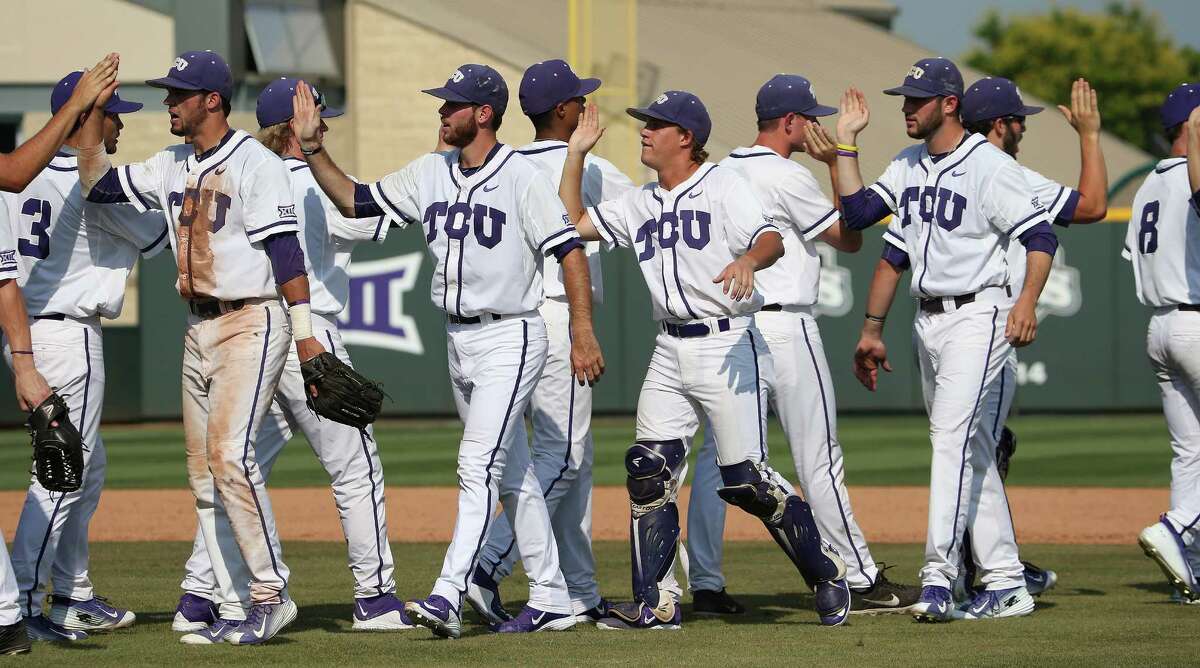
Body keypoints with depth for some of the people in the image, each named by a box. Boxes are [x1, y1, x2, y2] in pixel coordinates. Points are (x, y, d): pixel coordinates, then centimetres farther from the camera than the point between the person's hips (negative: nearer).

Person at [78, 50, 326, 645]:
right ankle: (237, 613, 8)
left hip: (252, 323, -9)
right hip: (199, 329, 9)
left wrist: (307, 340, -21)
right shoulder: (172, 167, 13)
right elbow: (97, 185, 16)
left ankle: (272, 593, -14)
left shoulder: (256, 165, -11)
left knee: (228, 452, -21)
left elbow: (285, 251, -16)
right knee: (203, 470, 5)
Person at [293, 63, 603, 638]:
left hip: (510, 338, -8)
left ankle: (447, 599, -24)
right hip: (458, 341, 8)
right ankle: (550, 600, 20)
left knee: (477, 466, -17)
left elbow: (569, 251, -17)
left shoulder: (522, 176, -14)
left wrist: (583, 333, -24)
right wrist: (312, 147, 1)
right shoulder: (429, 174, 7)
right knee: (511, 474, 13)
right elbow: (354, 201, 12)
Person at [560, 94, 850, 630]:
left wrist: (748, 261, -40)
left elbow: (772, 239, -18)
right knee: (648, 470, -4)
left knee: (745, 477, -9)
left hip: (727, 345, -7)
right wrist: (576, 152, 15)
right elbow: (575, 222, 19)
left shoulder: (723, 186, -4)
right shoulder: (639, 204, 17)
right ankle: (655, 603, 0)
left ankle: (827, 575, 7)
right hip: (669, 352, 7)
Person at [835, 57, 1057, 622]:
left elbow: (1041, 235, -16)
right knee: (970, 450, 9)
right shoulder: (906, 168, 14)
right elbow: (857, 212, 8)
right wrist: (845, 143, 8)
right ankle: (1006, 584, 13)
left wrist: (1027, 301, -29)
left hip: (978, 316, -8)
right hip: (928, 322, 8)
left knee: (953, 436, -19)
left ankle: (938, 577, -27)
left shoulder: (989, 167, -11)